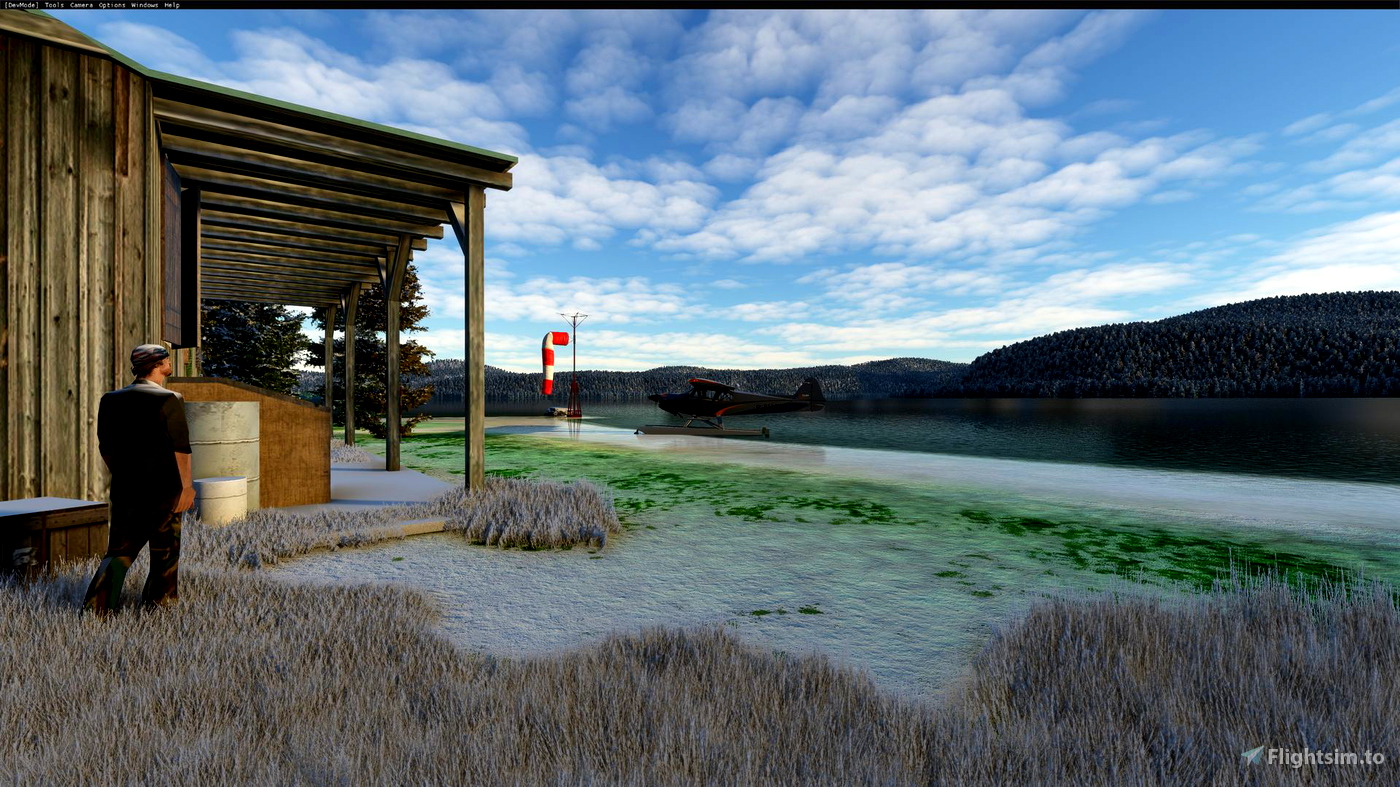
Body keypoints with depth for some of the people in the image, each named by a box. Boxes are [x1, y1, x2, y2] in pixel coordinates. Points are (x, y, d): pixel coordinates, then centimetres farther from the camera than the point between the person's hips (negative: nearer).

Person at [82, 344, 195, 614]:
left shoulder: (110, 400, 5)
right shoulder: (169, 400, -14)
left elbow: (105, 447, 12)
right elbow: (180, 447, -15)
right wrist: (187, 485, -9)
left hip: (124, 488, 5)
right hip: (163, 490, -5)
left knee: (119, 550, 14)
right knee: (165, 552, 9)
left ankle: (97, 605, 4)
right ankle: (158, 605, 18)